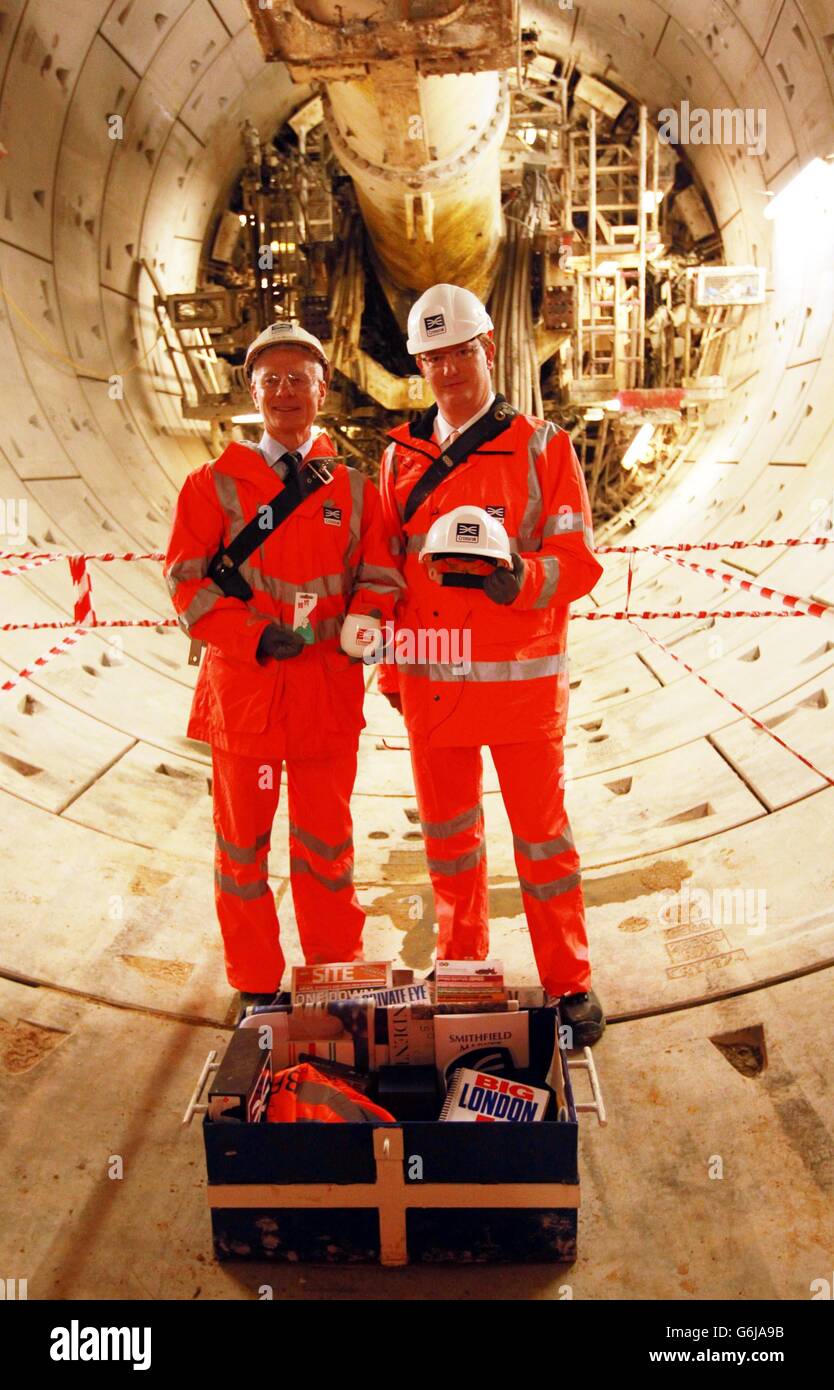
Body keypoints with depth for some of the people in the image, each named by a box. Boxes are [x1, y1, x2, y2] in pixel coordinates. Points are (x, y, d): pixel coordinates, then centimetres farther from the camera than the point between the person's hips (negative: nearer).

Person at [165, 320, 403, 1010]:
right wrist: (254, 636, -16)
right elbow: (188, 580, -3)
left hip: (330, 690, 1)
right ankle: (256, 988, 28)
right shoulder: (214, 484, 3)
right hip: (242, 688, -1)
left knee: (327, 843, 12)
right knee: (243, 842, 10)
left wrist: (366, 623, -16)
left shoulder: (353, 488, 7)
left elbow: (378, 575, 6)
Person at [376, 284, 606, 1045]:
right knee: (447, 833, 14)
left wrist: (515, 579, -28)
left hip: (522, 679, -3)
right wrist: (391, 668, 10)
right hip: (432, 681, 4)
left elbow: (579, 559, -8)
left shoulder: (543, 447, -2)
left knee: (541, 832, 6)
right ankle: (462, 971, 33)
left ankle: (569, 983, 23)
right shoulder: (401, 455, 8)